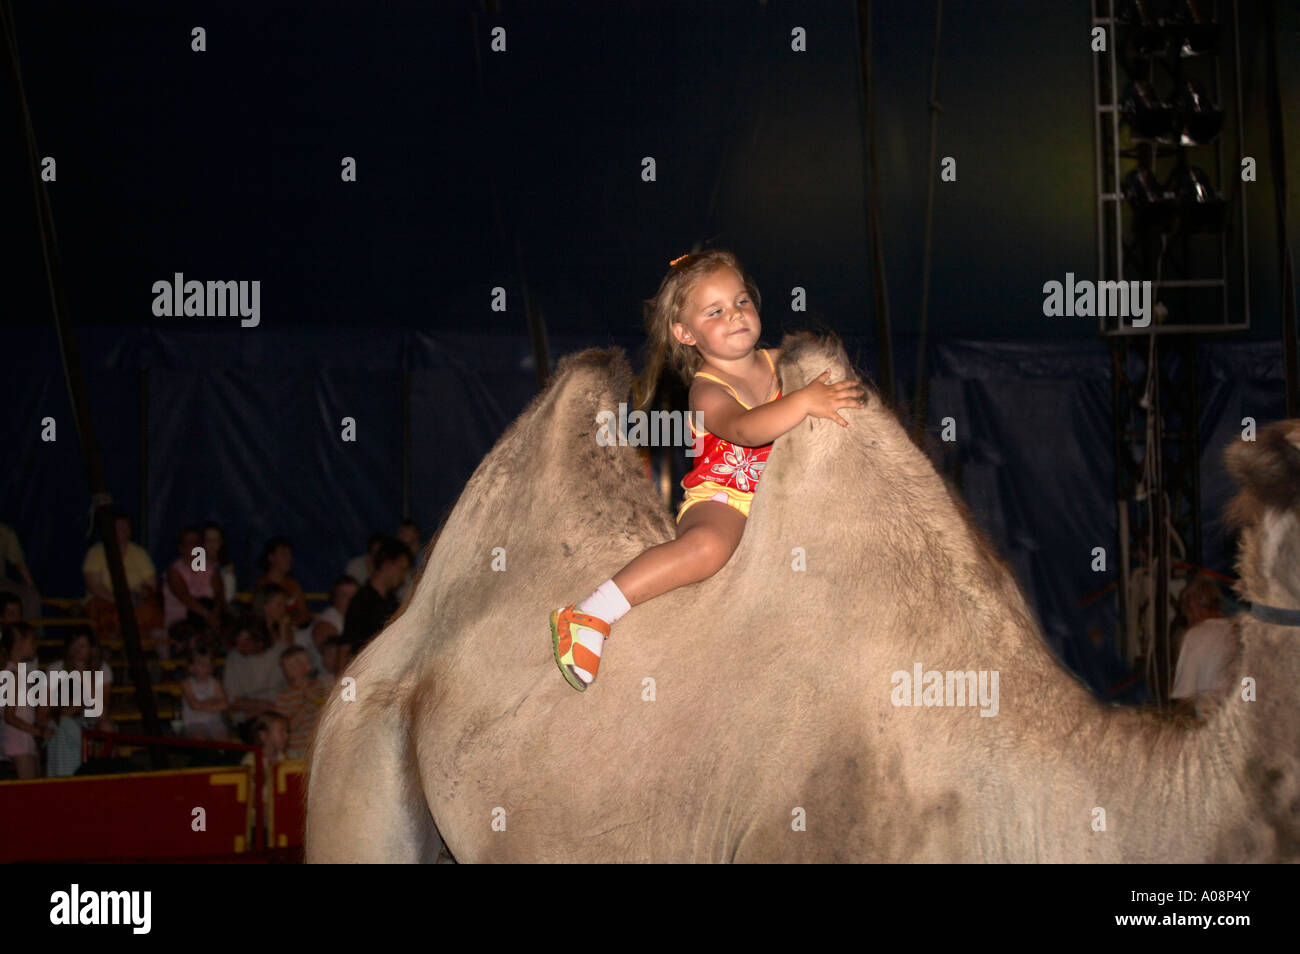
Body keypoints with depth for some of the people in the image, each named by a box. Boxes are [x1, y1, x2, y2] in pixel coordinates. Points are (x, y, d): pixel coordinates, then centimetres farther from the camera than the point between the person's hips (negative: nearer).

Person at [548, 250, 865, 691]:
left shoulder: (776, 361, 6)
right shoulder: (707, 391, -15)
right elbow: (743, 429, -36)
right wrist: (805, 401, -45)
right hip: (722, 498, -7)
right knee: (707, 546, -39)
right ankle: (590, 617, -40)